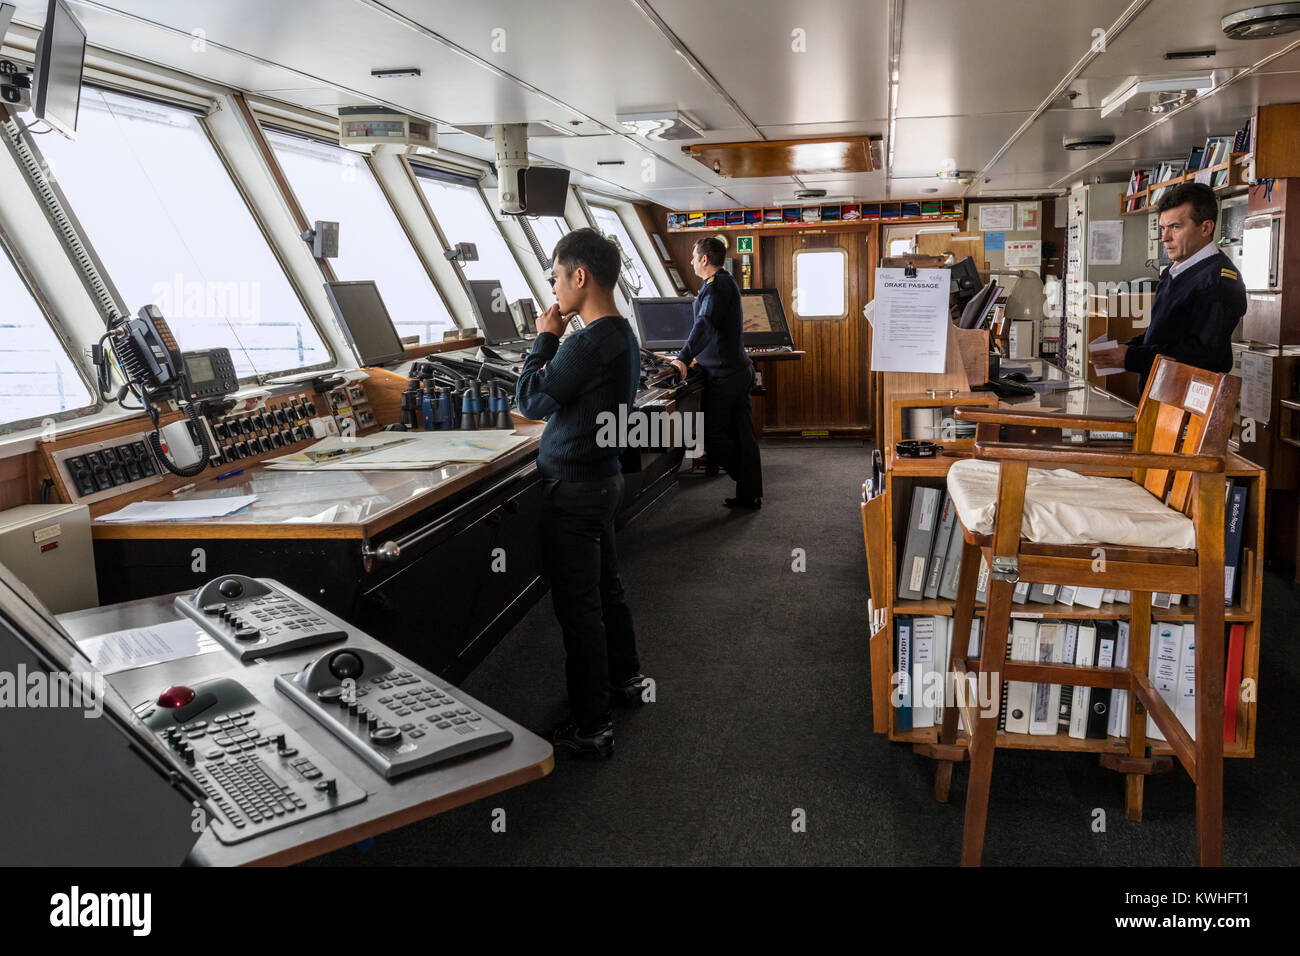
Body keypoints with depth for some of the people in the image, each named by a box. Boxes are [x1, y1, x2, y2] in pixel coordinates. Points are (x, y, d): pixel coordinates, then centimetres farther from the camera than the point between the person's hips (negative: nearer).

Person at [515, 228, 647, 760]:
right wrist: (556, 343, 8)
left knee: (578, 605, -2)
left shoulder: (588, 342, -23)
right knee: (604, 587, 24)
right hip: (603, 475, 10)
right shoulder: (623, 335, 9)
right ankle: (624, 678, 41)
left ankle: (590, 729, 7)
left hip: (574, 487, -10)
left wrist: (545, 339, -9)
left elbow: (531, 402, -18)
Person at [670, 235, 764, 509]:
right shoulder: (726, 282, 19)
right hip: (739, 369, 10)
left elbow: (706, 324, -31)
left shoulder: (718, 286, -15)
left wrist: (684, 358, -41)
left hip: (723, 374, -10)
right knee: (742, 435, 10)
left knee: (712, 434, -3)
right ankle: (750, 495, 14)